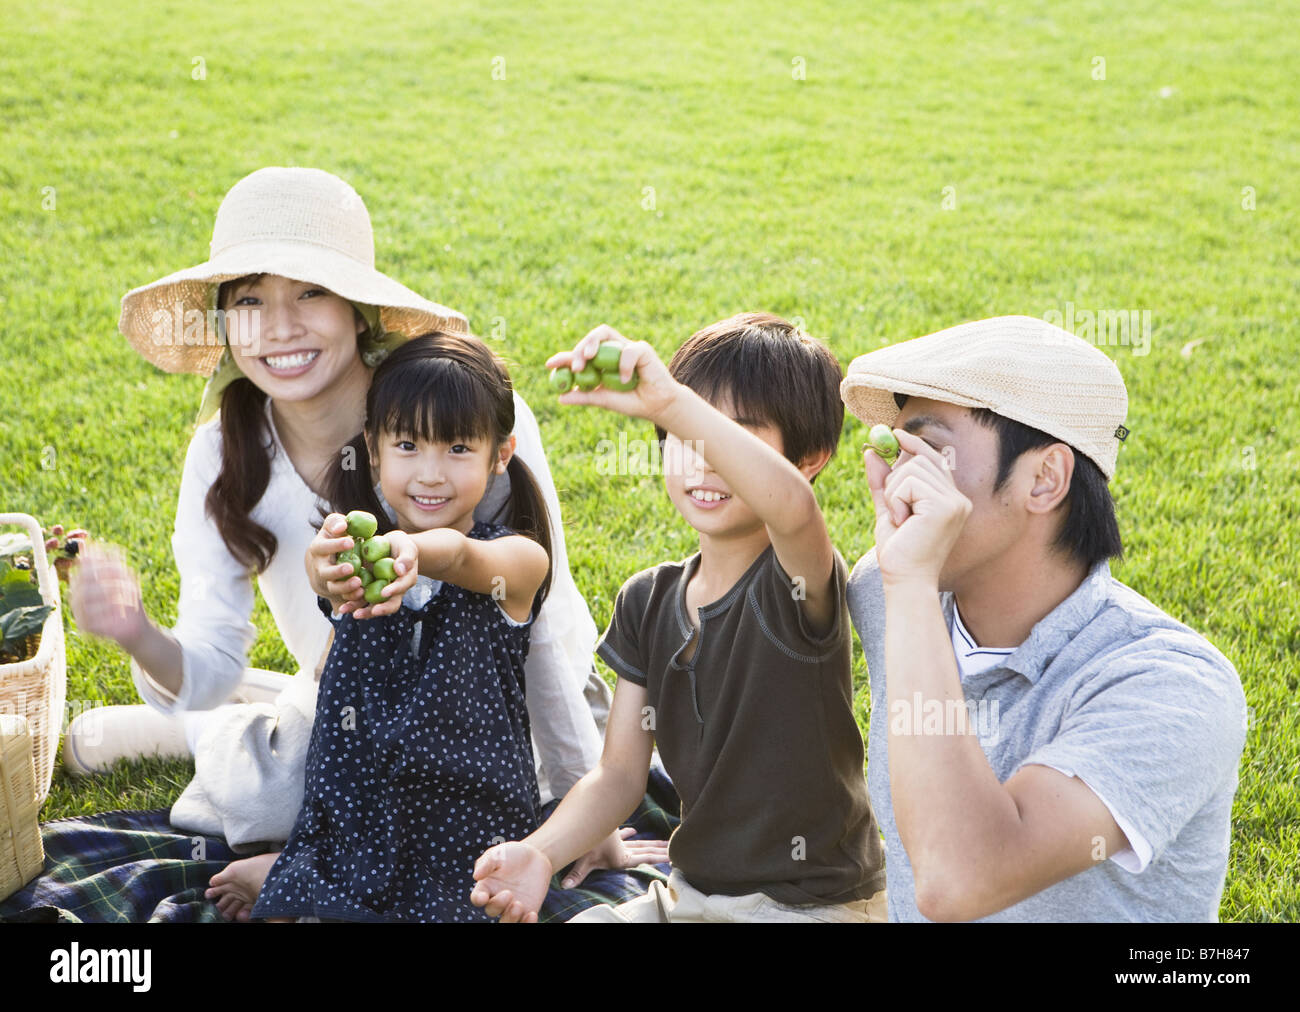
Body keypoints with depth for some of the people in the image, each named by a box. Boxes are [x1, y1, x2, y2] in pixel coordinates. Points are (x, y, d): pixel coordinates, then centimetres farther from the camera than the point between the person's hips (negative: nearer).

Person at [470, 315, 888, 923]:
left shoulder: (798, 583, -18)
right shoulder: (648, 601, 3)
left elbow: (792, 507, -45)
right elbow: (621, 771, 2)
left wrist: (671, 399, -53)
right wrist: (541, 852, -17)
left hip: (813, 903, -6)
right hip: (690, 894, 6)